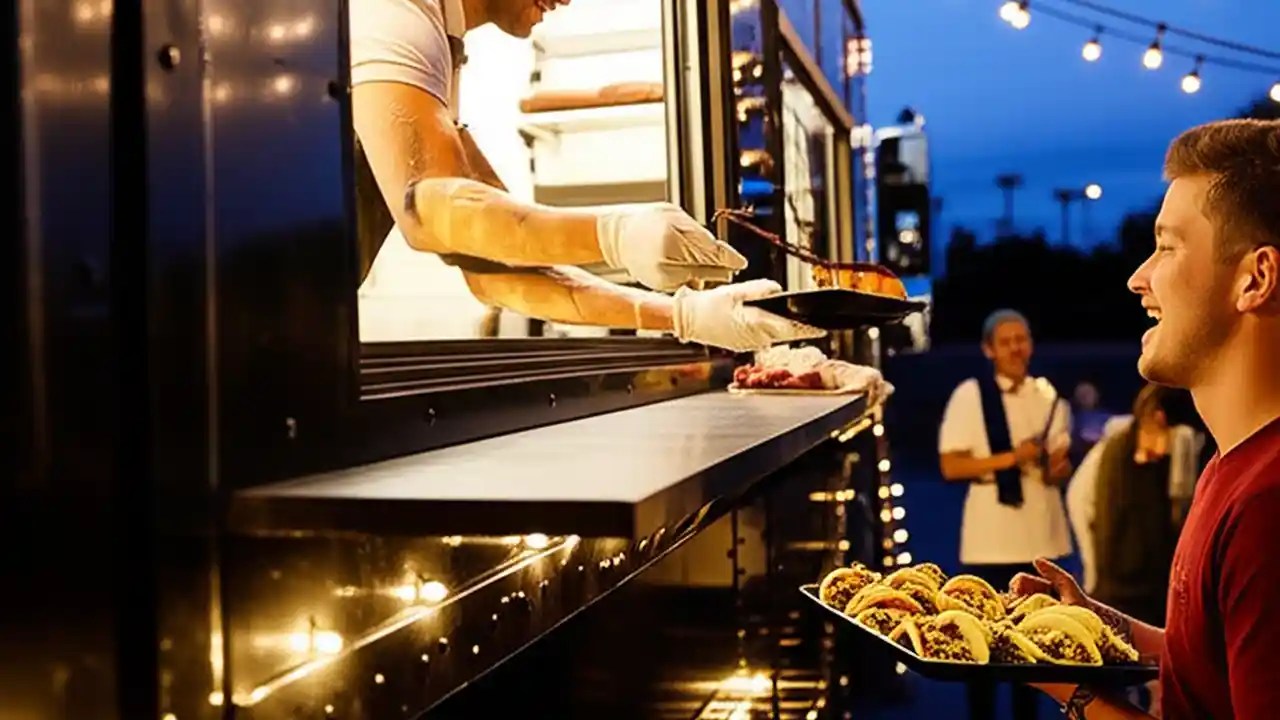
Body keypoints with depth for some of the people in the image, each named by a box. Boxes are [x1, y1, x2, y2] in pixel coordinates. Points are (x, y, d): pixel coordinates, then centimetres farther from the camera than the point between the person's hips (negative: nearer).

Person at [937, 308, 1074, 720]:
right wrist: (1009, 458, -19)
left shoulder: (1049, 395, 8)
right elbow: (951, 466, -11)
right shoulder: (969, 395, -6)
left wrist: (1058, 467, -9)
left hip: (1041, 536, 4)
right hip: (989, 540, -4)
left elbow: (1061, 463, 14)